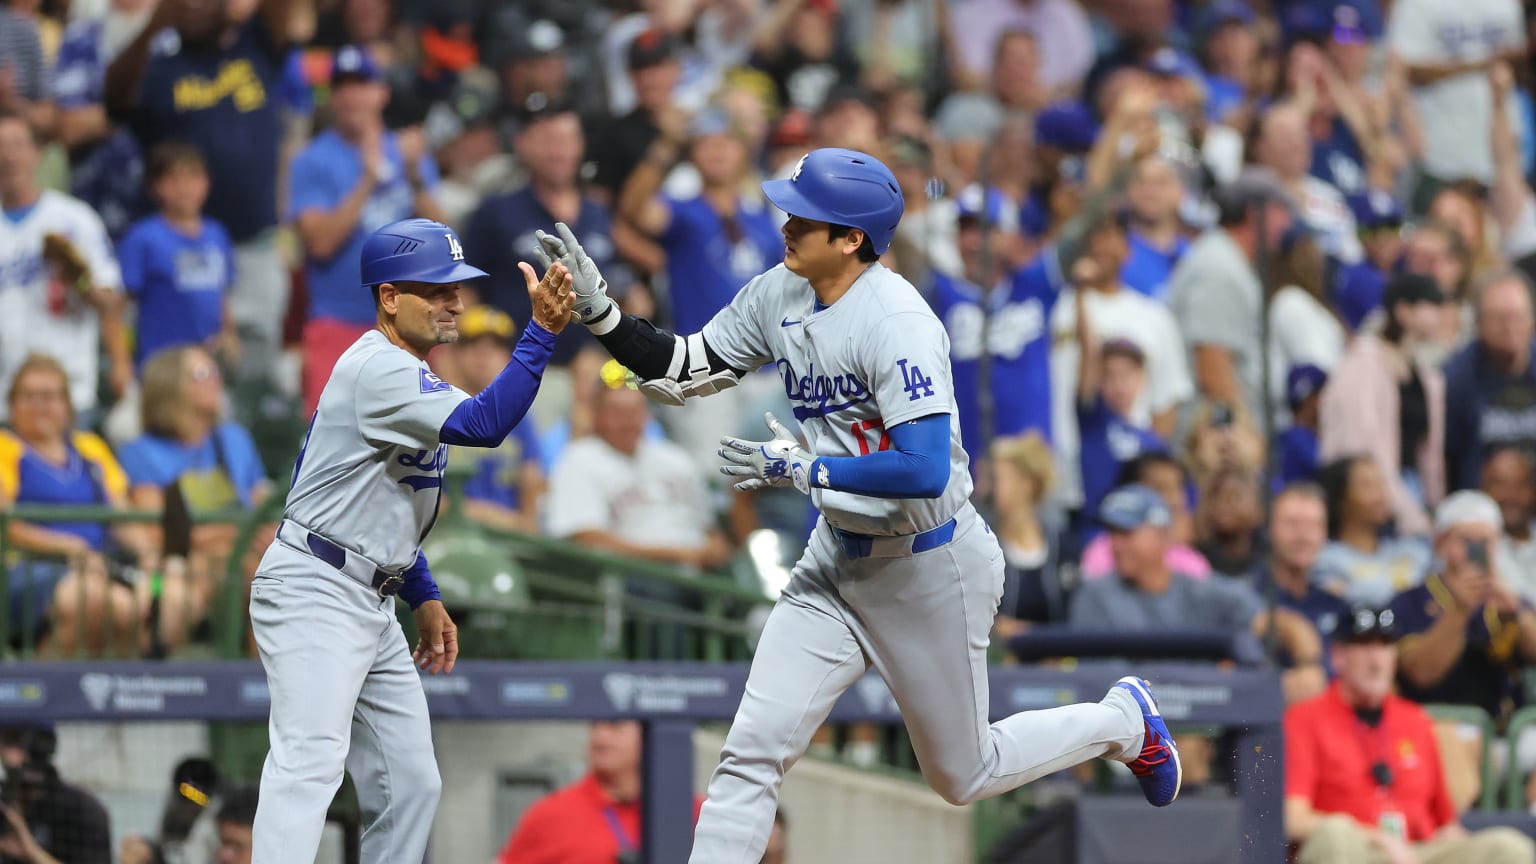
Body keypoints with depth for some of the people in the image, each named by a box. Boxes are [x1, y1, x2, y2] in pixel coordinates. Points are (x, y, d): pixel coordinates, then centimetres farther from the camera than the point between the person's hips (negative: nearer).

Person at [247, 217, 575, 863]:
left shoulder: (403, 373, 18)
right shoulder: (378, 368, -15)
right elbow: (484, 423, -28)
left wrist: (425, 598, 20)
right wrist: (541, 332, -33)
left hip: (371, 604, 11)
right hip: (315, 594, -11)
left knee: (409, 784, 10)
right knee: (311, 759, -24)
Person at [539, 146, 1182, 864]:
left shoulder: (896, 321, -26)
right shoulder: (780, 297, -2)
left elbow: (925, 470, -34)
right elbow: (678, 369, 5)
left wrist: (801, 469, -27)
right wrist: (594, 305, -9)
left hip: (932, 568, -7)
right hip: (838, 559, 7)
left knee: (962, 777, 12)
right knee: (753, 751, -7)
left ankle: (1126, 721, 36)